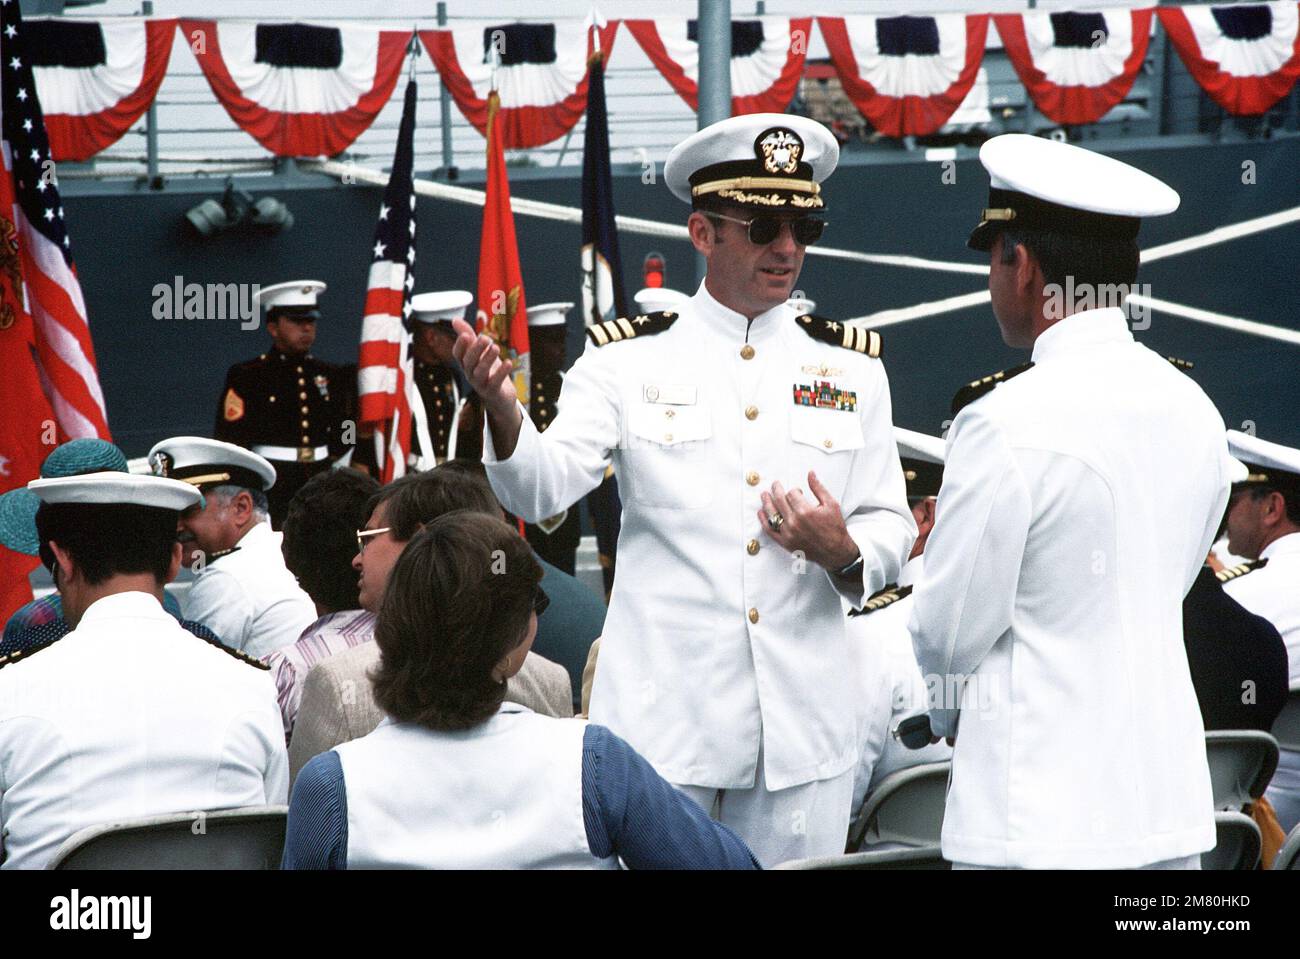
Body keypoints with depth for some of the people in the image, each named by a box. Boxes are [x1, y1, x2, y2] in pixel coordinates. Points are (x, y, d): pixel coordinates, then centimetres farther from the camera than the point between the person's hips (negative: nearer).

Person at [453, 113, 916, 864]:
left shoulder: (851, 368, 9)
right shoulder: (629, 361, 2)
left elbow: (892, 527, 10)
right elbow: (541, 491, -10)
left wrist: (843, 553, -13)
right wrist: (504, 410, -31)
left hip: (803, 730, 2)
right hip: (661, 723, -2)